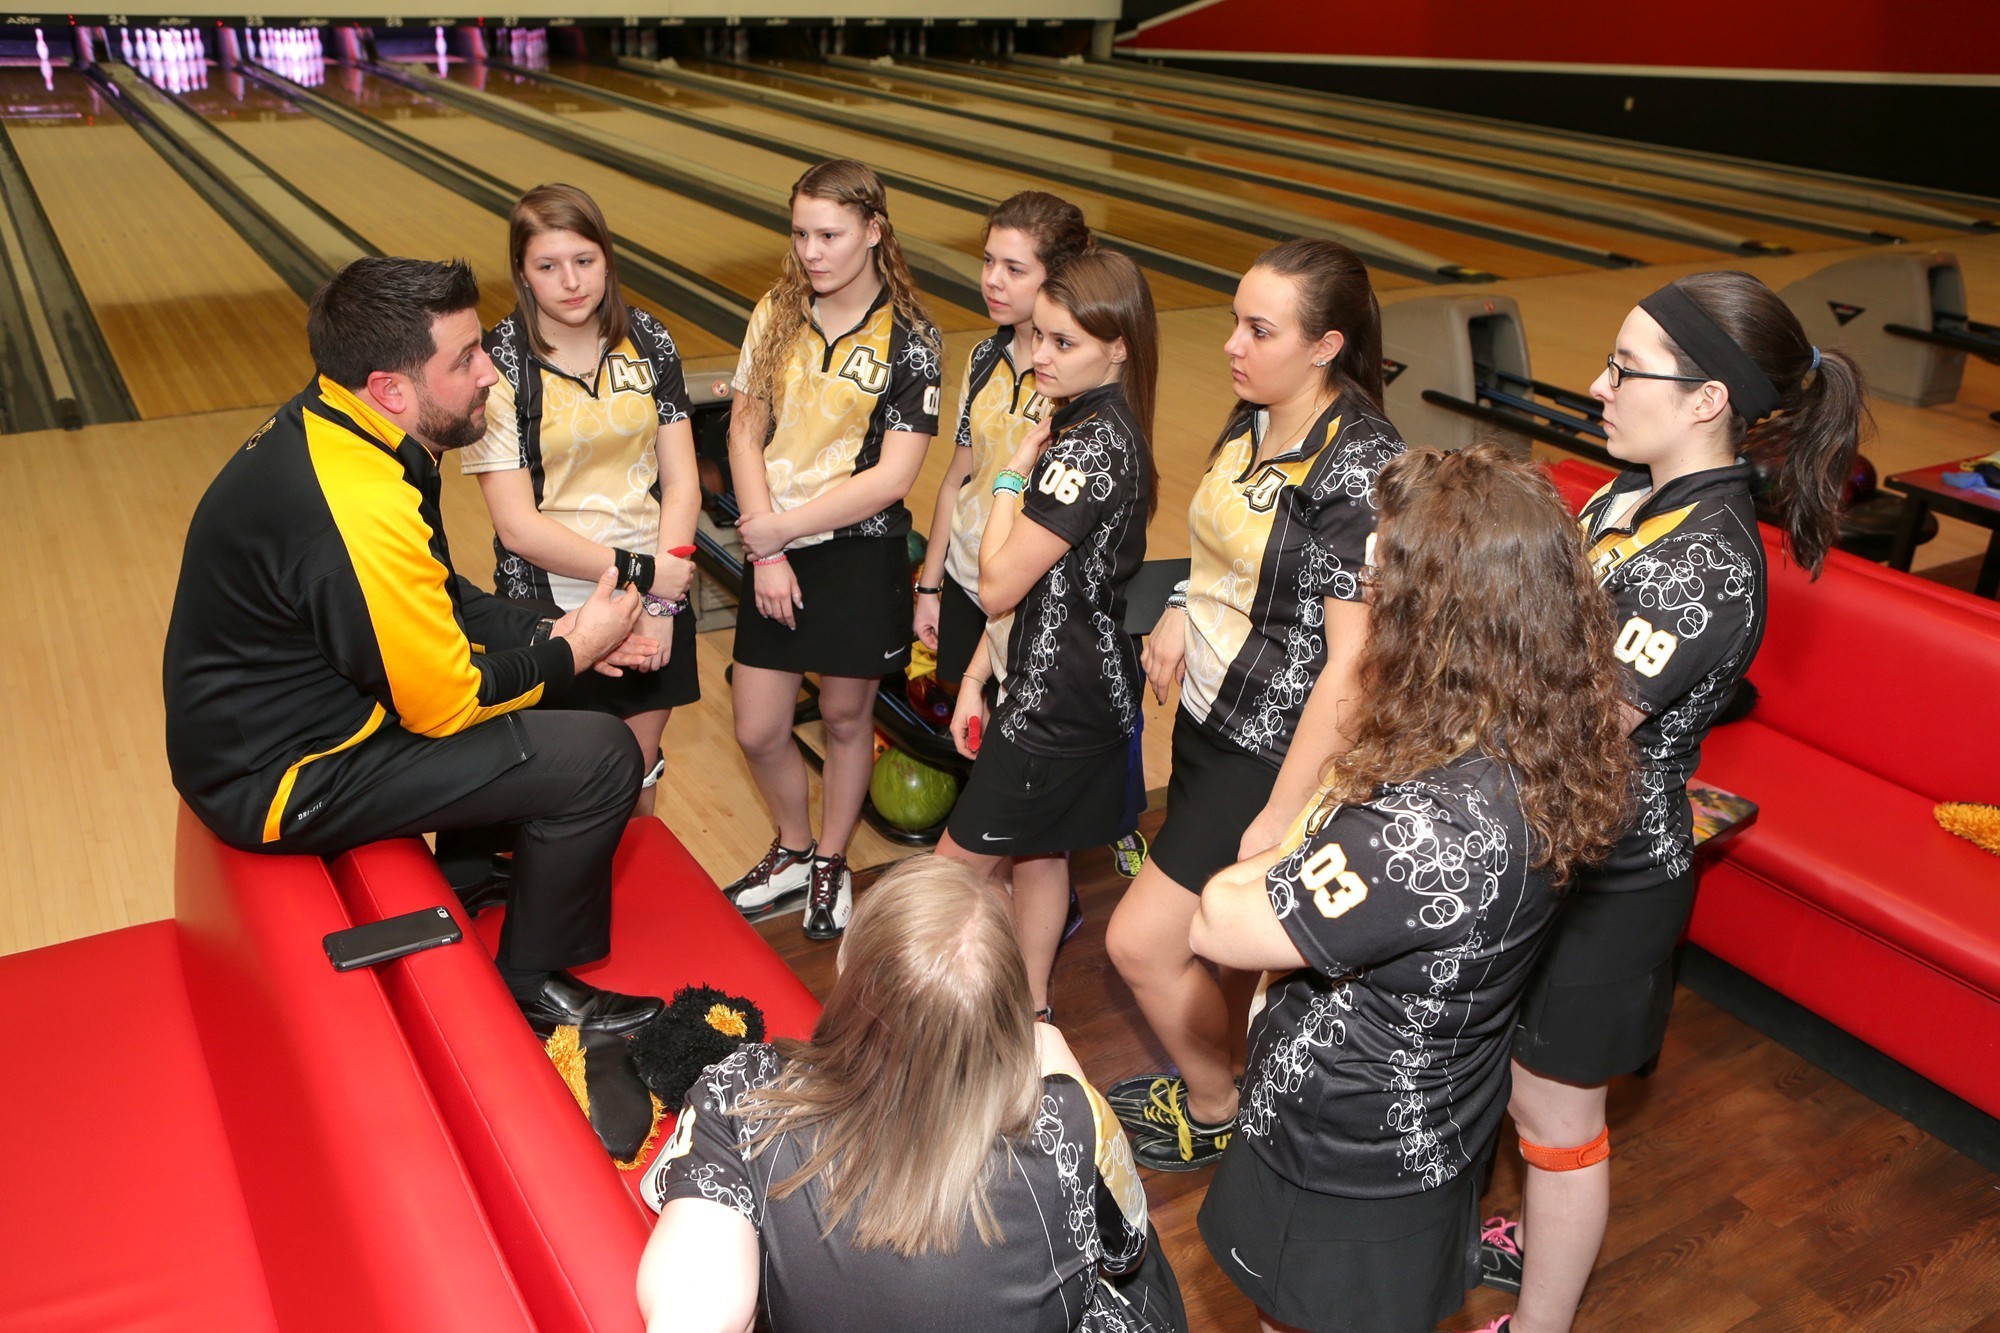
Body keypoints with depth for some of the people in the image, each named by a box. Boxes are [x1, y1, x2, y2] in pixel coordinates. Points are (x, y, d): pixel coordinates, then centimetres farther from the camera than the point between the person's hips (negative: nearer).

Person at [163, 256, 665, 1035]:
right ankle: (532, 986, 7)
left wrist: (550, 633, -2)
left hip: (260, 718, 10)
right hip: (287, 778, -10)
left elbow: (438, 603, 9)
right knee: (600, 757, -13)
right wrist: (572, 650, -8)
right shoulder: (359, 512, -33)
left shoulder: (324, 427, -2)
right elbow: (447, 702, -22)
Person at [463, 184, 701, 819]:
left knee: (637, 778, 16)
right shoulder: (497, 365, -13)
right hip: (554, 607, -3)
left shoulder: (649, 342, -2)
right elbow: (519, 528, -15)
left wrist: (660, 602, -11)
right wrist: (638, 572, -16)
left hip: (656, 598, 3)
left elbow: (681, 485, -2)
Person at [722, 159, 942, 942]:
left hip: (859, 554, -3)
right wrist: (766, 551, -8)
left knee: (846, 718, 12)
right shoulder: (776, 316, 1)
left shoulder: (908, 340, -11)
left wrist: (781, 527, -16)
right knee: (757, 732, 8)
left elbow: (892, 476, -16)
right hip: (774, 554, 4)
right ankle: (792, 852, 35)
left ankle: (831, 864, 35)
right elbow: (745, 434, 1)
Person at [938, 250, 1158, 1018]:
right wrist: (977, 678, 13)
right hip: (1076, 683, 10)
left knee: (958, 869, 4)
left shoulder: (1088, 448, -26)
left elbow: (998, 585, -23)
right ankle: (1029, 1009, 40)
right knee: (1038, 852, 23)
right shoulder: (1089, 425, 5)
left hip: (1061, 696, -10)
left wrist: (1012, 476, -12)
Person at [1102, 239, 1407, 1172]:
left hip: (1274, 751, -7)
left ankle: (1215, 1115, 26)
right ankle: (1214, 1080, 46)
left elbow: (1352, 661, -24)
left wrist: (1281, 816, -22)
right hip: (1209, 716, 8)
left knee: (1141, 944, -1)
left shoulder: (1360, 466, -24)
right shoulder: (1251, 421, 1)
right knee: (1218, 928, 22)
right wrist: (1182, 608, 0)